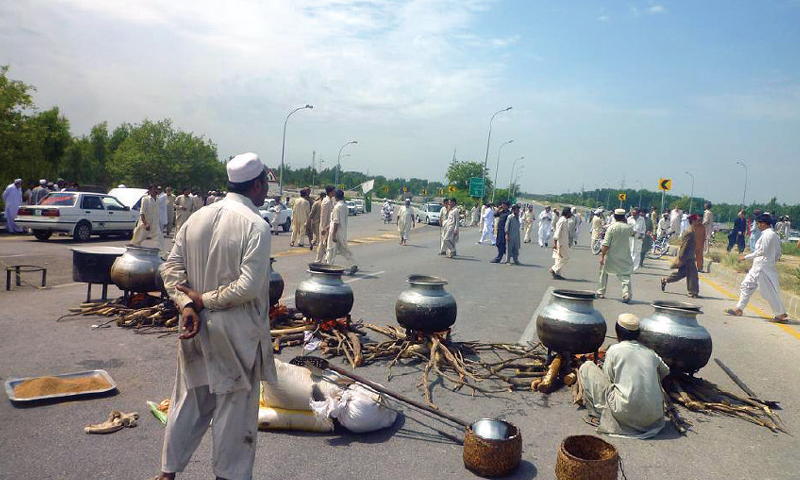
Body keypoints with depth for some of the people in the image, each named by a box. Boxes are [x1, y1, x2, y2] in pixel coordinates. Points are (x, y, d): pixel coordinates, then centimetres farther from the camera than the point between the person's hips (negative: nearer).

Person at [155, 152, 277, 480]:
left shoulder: (197, 218, 3)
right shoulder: (256, 226, -17)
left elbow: (171, 267, 2)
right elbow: (249, 286, -24)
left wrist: (187, 304, -7)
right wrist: (205, 299, -13)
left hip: (197, 327, 7)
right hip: (237, 332, -6)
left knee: (188, 401, 20)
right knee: (235, 407, 9)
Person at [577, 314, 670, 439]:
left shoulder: (614, 350, -2)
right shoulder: (650, 353, 11)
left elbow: (606, 380, 3)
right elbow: (665, 372, 30)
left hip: (626, 415, -6)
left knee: (586, 368, 5)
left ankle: (598, 414, 4)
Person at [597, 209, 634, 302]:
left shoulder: (611, 228, -11)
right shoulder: (628, 228, -2)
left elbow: (606, 244, -15)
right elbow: (632, 232, 26)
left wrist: (602, 256, -12)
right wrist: (626, 223, 18)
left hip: (611, 256, -1)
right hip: (624, 258, 2)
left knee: (604, 273, 17)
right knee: (625, 275, 1)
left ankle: (601, 292, 23)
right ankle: (626, 293, -20)